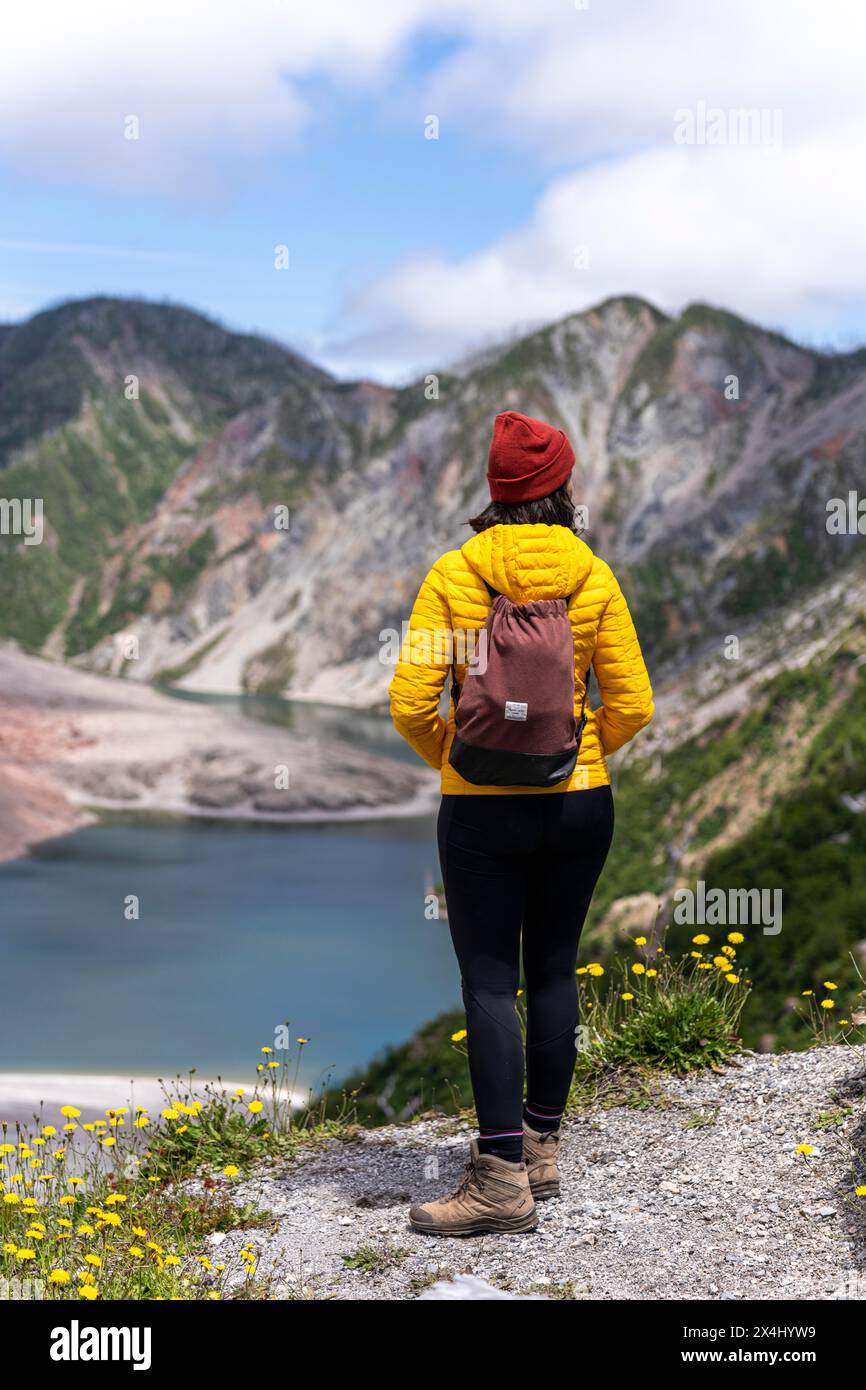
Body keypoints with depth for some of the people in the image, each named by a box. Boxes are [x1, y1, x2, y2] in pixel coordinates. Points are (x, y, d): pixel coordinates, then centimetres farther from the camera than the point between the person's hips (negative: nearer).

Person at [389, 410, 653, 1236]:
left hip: (481, 806, -2)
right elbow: (632, 705, -3)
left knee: (489, 983, 0)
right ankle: (543, 1148, 24)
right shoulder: (592, 578, -2)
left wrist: (450, 756, 8)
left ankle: (503, 1178, -2)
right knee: (554, 973, 14)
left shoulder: (453, 576, -6)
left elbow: (411, 703, -11)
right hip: (579, 800, 3)